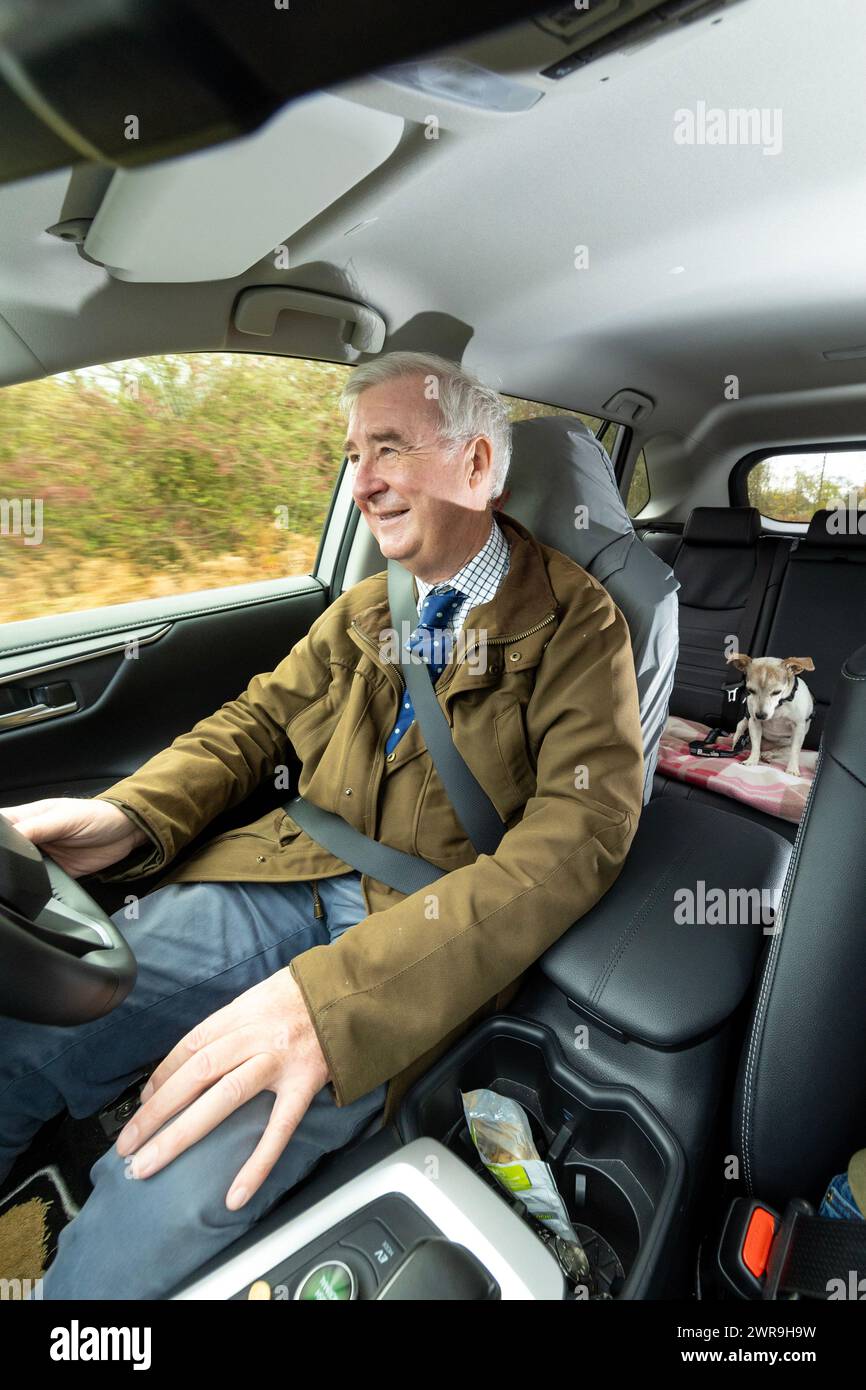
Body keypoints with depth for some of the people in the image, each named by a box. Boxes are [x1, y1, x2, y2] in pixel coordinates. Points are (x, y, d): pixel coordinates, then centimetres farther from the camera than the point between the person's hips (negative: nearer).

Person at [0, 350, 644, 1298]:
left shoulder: (574, 621, -5)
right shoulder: (364, 610, 14)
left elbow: (578, 835, -17)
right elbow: (258, 719, 15)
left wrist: (333, 992, -27)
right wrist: (126, 817, -7)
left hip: (426, 937, -4)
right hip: (284, 875, 5)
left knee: (158, 1205, -23)